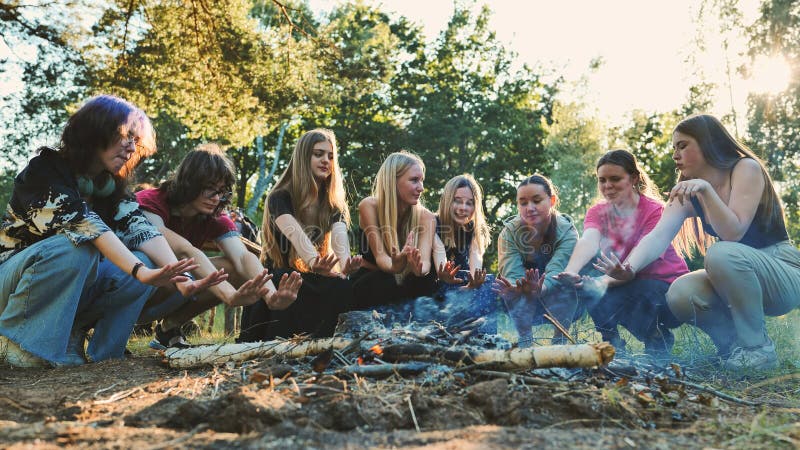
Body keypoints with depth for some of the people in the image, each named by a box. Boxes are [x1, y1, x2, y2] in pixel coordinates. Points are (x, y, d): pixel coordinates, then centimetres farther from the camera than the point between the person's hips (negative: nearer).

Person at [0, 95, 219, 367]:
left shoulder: (113, 187, 1)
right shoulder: (46, 168, -17)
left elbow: (141, 230, -17)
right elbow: (82, 223, -34)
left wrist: (179, 278, -35)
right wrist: (141, 272, -46)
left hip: (69, 291, 5)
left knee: (147, 262, -18)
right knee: (77, 248, -35)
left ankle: (69, 333, -7)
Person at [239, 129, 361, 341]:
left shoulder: (334, 204, 4)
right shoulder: (280, 198, -7)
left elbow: (339, 235, -19)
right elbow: (294, 233, -29)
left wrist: (346, 265, -44)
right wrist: (314, 262, -52)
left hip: (312, 279, 3)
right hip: (278, 278, -3)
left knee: (343, 288, -29)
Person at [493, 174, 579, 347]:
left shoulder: (567, 231, -17)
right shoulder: (509, 232, -13)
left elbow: (556, 271, -34)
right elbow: (511, 273, -27)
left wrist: (539, 288, -58)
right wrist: (515, 287, -53)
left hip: (561, 304, -1)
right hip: (521, 307, 1)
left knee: (565, 284, -31)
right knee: (521, 284, -30)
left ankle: (560, 339, -18)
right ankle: (525, 340, -21)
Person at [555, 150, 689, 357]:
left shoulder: (655, 210, -16)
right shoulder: (598, 212, -4)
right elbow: (589, 241, -27)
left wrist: (605, 282, -47)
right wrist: (570, 272, -49)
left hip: (666, 285, -4)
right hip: (625, 283, 4)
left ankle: (658, 338, -3)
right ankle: (611, 342, -1)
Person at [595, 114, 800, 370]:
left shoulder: (746, 168, -14)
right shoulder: (687, 191, 2)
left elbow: (733, 233, -26)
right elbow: (658, 237, -16)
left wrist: (706, 189, -36)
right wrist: (629, 268, -34)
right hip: (738, 275, 5)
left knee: (721, 253, -34)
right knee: (680, 296, -22)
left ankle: (759, 347, -18)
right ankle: (735, 344, 3)